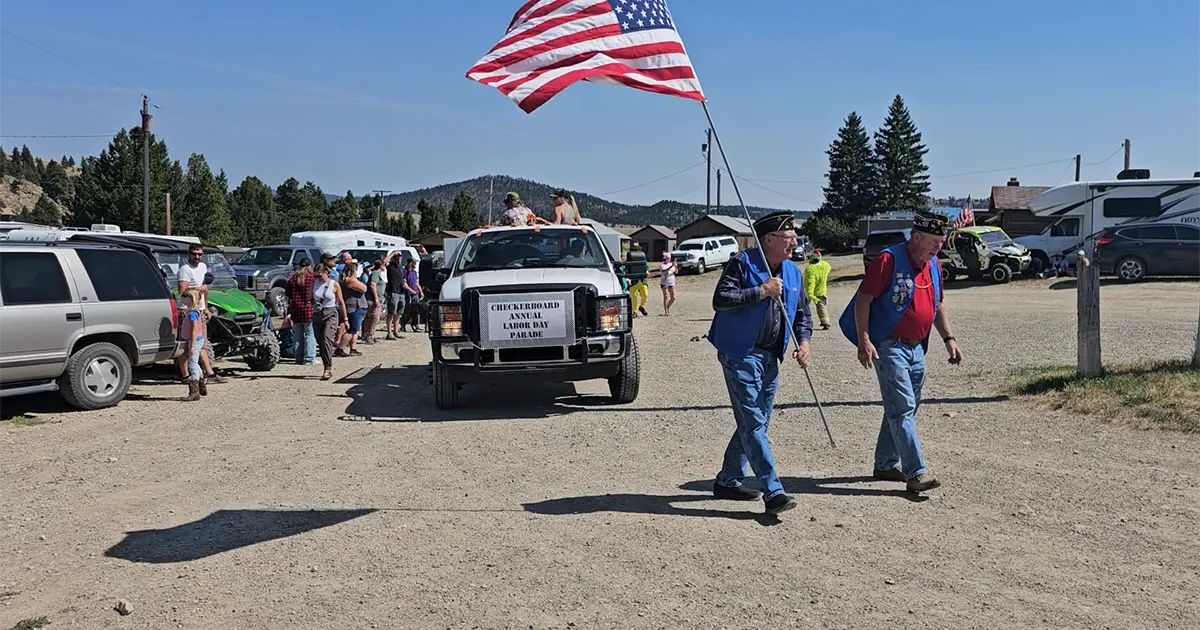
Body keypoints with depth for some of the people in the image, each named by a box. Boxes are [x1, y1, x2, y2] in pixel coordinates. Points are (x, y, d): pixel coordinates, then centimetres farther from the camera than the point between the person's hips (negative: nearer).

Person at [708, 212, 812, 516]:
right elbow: (720, 300, -20)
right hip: (740, 354, -8)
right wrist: (761, 291, -21)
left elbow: (802, 312, 20)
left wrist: (803, 341, 3)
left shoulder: (792, 272, 12)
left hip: (770, 356, 8)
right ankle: (773, 492, -10)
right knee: (753, 423, -10)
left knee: (754, 422, 13)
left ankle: (727, 481, 26)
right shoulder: (742, 263, -11)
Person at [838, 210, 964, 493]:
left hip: (916, 348, 8)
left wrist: (948, 339, 14)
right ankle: (916, 472, -11)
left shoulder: (934, 265, 12)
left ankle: (886, 464, 25)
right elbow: (863, 299, -14)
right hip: (888, 345, -8)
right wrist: (864, 340, -21)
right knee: (902, 407, -11)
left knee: (905, 407, 13)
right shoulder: (889, 260, -13)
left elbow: (938, 305, 23)